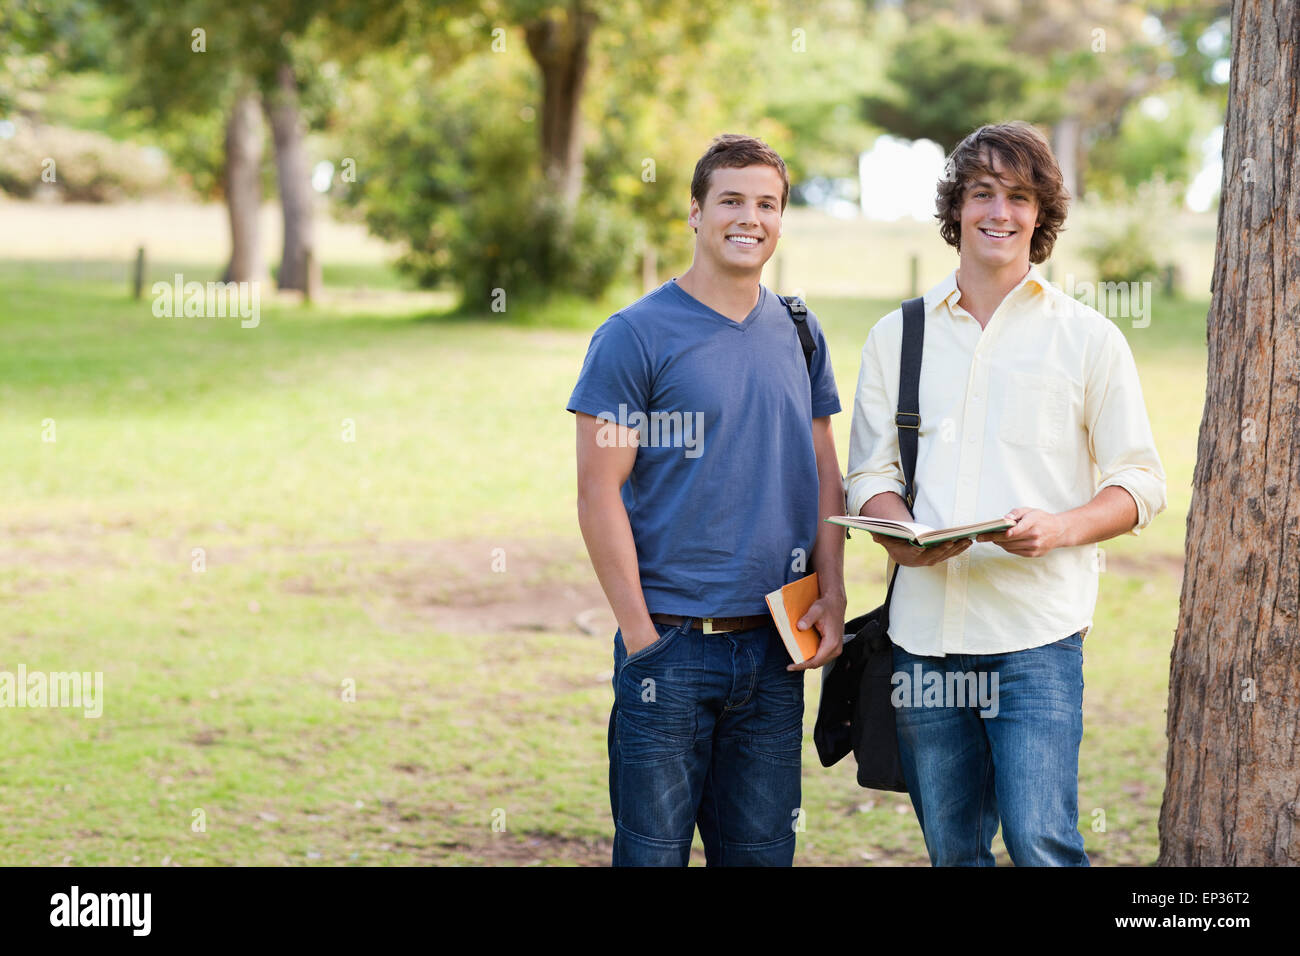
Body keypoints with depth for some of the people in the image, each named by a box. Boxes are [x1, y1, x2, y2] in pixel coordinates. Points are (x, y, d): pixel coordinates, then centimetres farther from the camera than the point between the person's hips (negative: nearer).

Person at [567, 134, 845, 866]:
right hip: (672, 643, -5)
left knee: (761, 849, 10)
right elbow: (599, 490, -9)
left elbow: (825, 473, 16)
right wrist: (640, 632, -13)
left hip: (776, 643, 5)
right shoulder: (636, 336, -6)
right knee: (654, 850, 0)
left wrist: (833, 595, 3)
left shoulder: (799, 334, 11)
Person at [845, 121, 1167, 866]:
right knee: (951, 848, 7)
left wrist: (1060, 529, -15)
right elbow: (870, 472, 13)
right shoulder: (897, 336, 13)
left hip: (1037, 634, -3)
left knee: (1042, 844, -13)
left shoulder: (1088, 338, 6)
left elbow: (1141, 484, 5)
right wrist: (899, 532, -10)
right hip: (925, 629, 3)